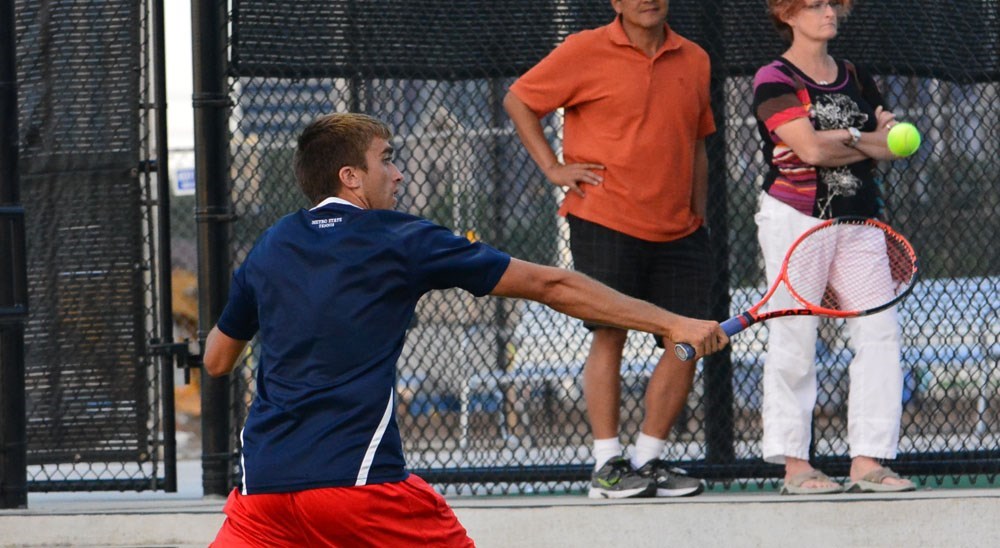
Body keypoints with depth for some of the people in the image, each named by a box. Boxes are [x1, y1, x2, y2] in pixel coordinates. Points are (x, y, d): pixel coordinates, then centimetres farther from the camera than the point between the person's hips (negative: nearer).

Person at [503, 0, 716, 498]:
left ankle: (649, 459, 11)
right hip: (605, 223, -5)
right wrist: (553, 167, -3)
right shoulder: (587, 52, -2)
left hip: (677, 232, 5)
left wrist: (699, 216, 15)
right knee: (610, 335, -7)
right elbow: (518, 101, 5)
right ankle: (607, 464, -1)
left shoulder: (694, 61, 12)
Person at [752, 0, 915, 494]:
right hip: (795, 217, -5)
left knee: (879, 332, -5)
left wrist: (842, 140, -8)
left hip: (858, 219, 5)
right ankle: (794, 463, 2)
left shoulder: (856, 79, 16)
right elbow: (810, 147, -15)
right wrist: (871, 142, -3)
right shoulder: (775, 79, -3)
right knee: (794, 338, -4)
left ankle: (867, 461, -5)